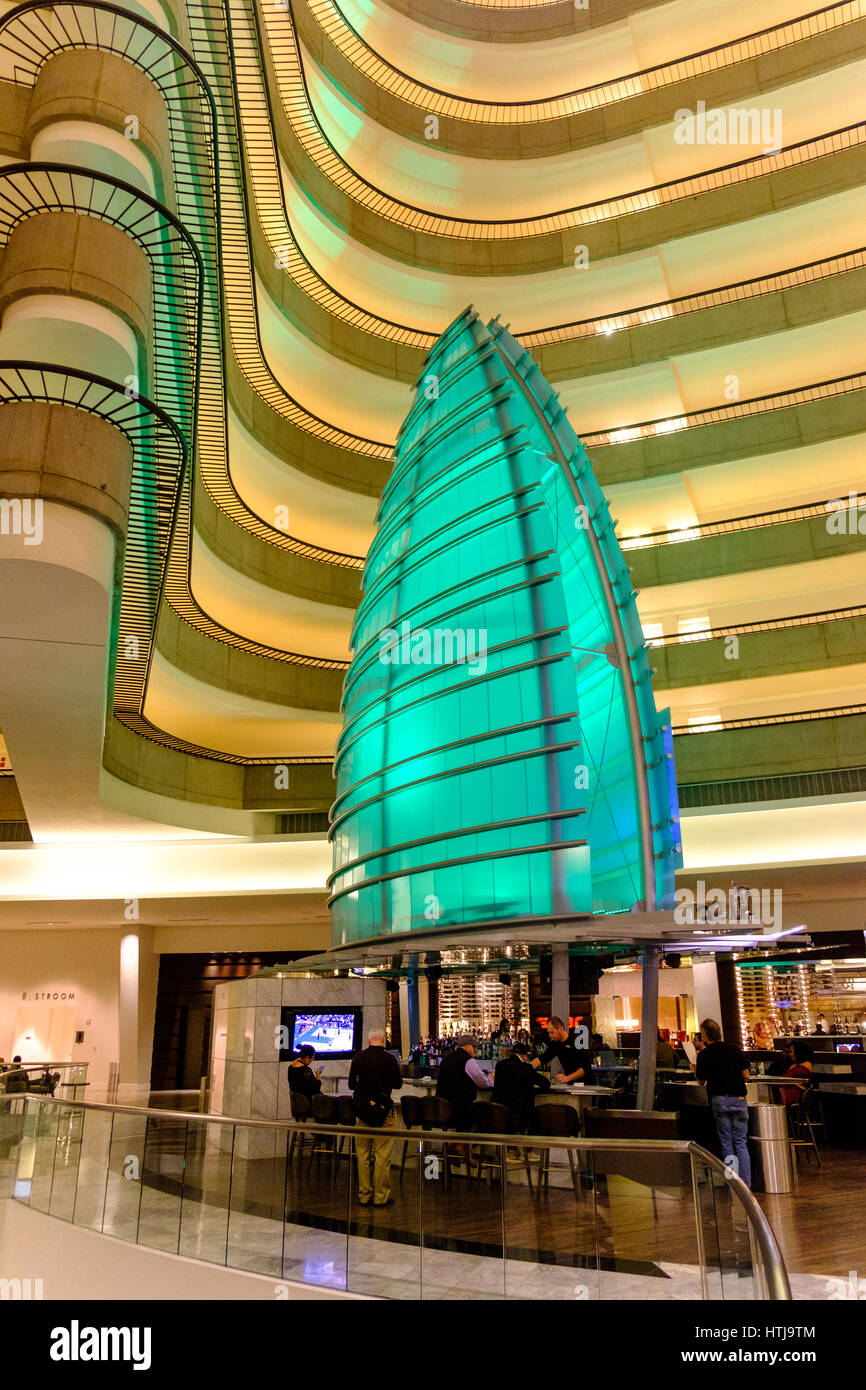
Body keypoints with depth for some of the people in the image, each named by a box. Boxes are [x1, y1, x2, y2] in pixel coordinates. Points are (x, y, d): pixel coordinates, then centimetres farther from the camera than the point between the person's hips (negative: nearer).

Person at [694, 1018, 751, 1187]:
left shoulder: (704, 1055, -4)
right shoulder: (733, 1049, 2)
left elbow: (701, 1081, 4)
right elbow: (746, 1074, 6)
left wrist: (696, 1066, 20)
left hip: (719, 1100, -2)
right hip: (738, 1098, 2)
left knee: (727, 1144, 6)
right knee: (741, 1143, 8)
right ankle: (746, 1184, 4)